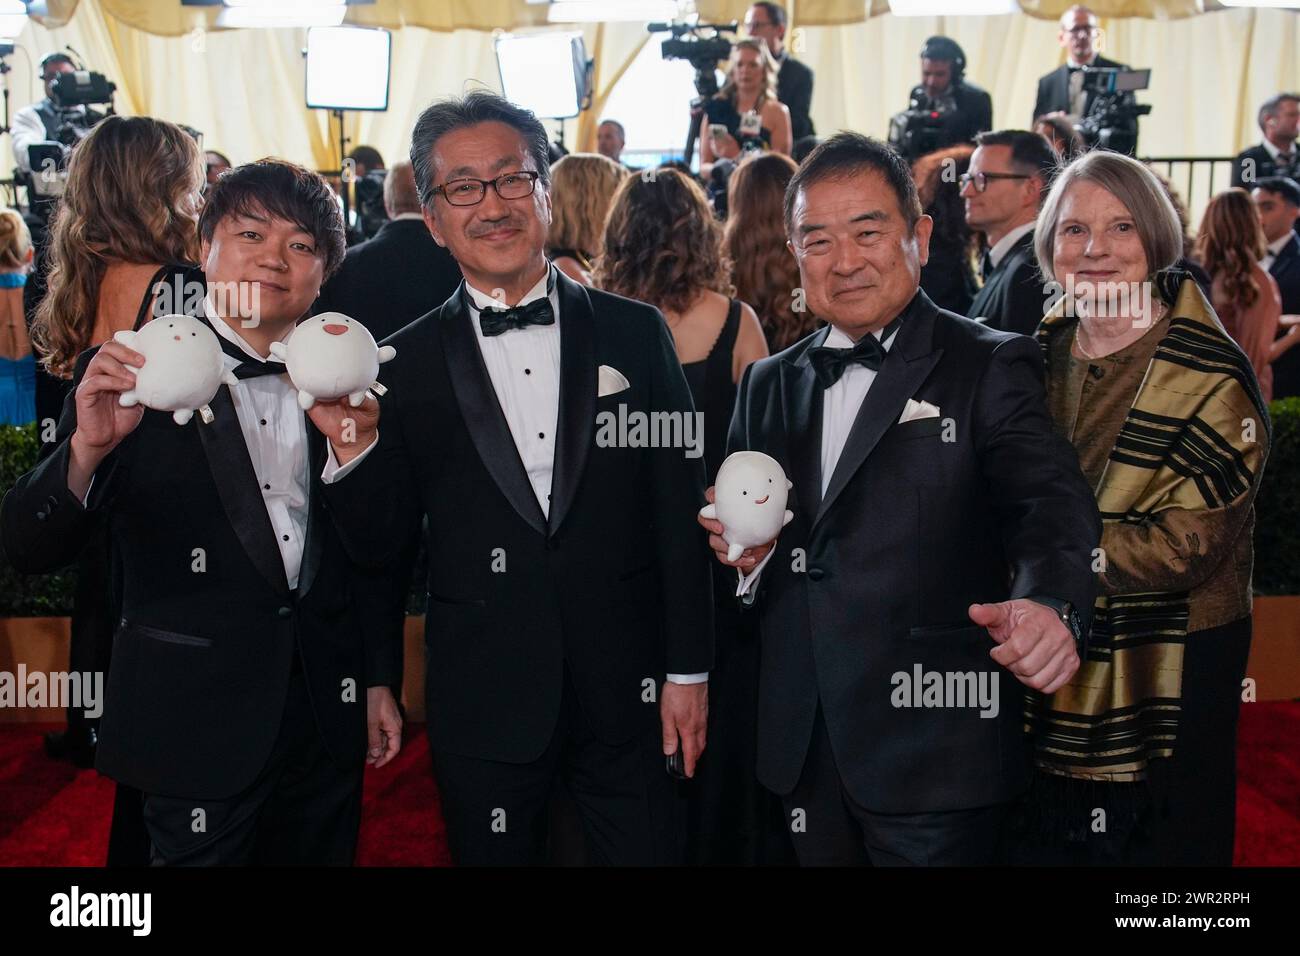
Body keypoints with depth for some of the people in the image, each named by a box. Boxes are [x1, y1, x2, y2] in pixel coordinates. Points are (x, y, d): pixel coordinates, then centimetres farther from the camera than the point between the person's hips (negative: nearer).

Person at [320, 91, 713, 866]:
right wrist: (356, 450, -15)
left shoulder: (635, 332, 0)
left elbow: (680, 510, 1)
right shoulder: (409, 363, -1)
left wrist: (688, 671, 1)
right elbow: (389, 541, 3)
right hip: (485, 706, 0)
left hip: (628, 693, 0)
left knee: (648, 850, 12)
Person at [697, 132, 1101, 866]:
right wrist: (747, 551, -7)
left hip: (935, 753, -4)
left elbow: (1052, 503, -20)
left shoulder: (991, 368, -5)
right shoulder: (770, 384, 10)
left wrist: (1050, 604, -40)